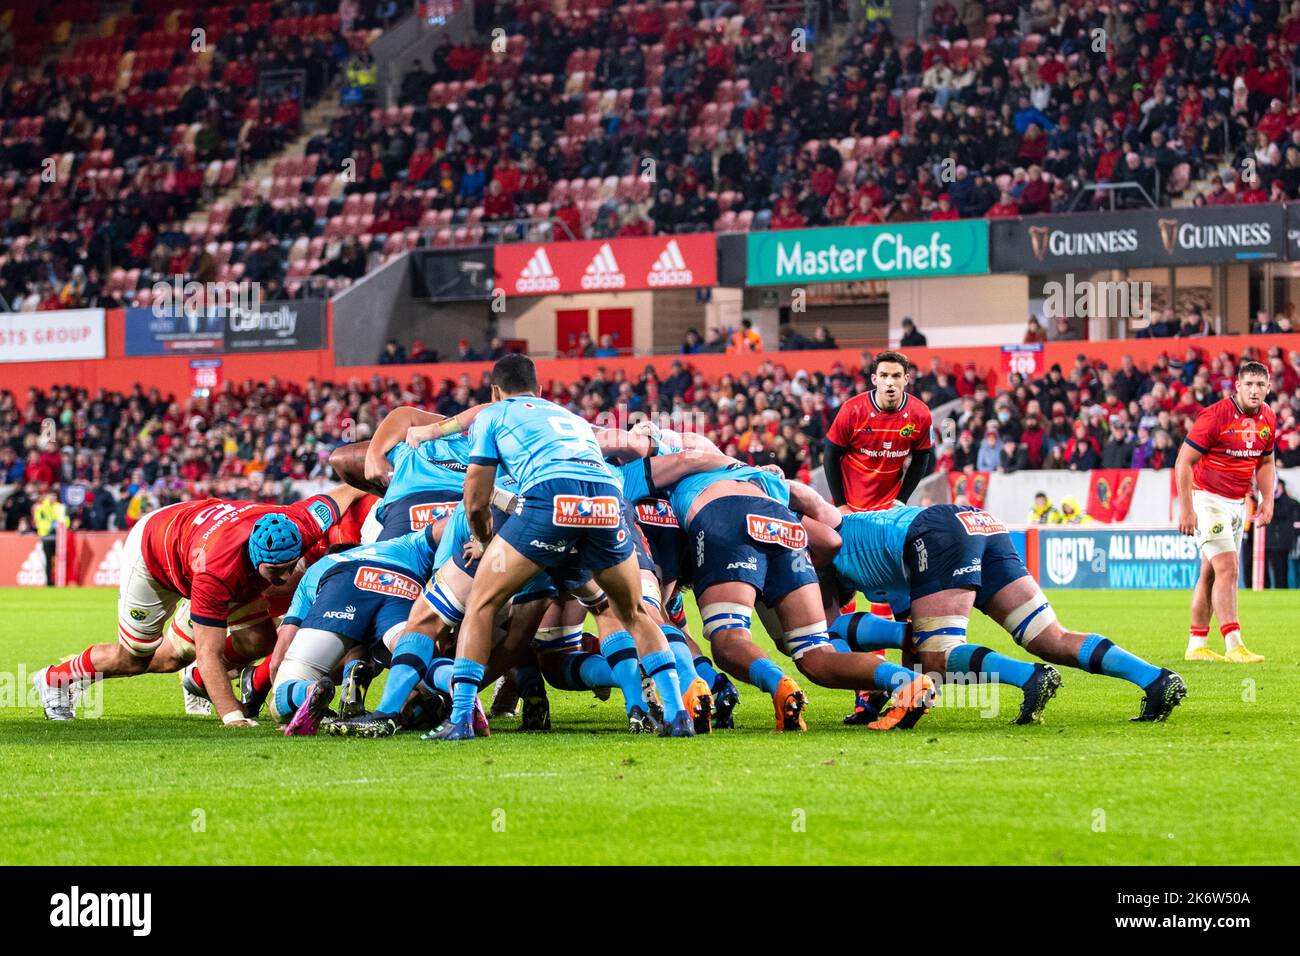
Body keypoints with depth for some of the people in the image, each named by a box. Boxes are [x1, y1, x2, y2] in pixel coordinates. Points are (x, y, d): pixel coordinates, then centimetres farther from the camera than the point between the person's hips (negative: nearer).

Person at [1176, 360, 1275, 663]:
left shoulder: (1268, 419, 3)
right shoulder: (1215, 416, -19)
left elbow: (1265, 462, 20)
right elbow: (1183, 462, -16)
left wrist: (1267, 500, 7)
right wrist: (1186, 510, -20)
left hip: (1238, 502, 7)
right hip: (1208, 499, -7)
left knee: (1210, 573, 11)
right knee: (1227, 570, -15)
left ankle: (1196, 646, 16)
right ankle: (1233, 646, -17)